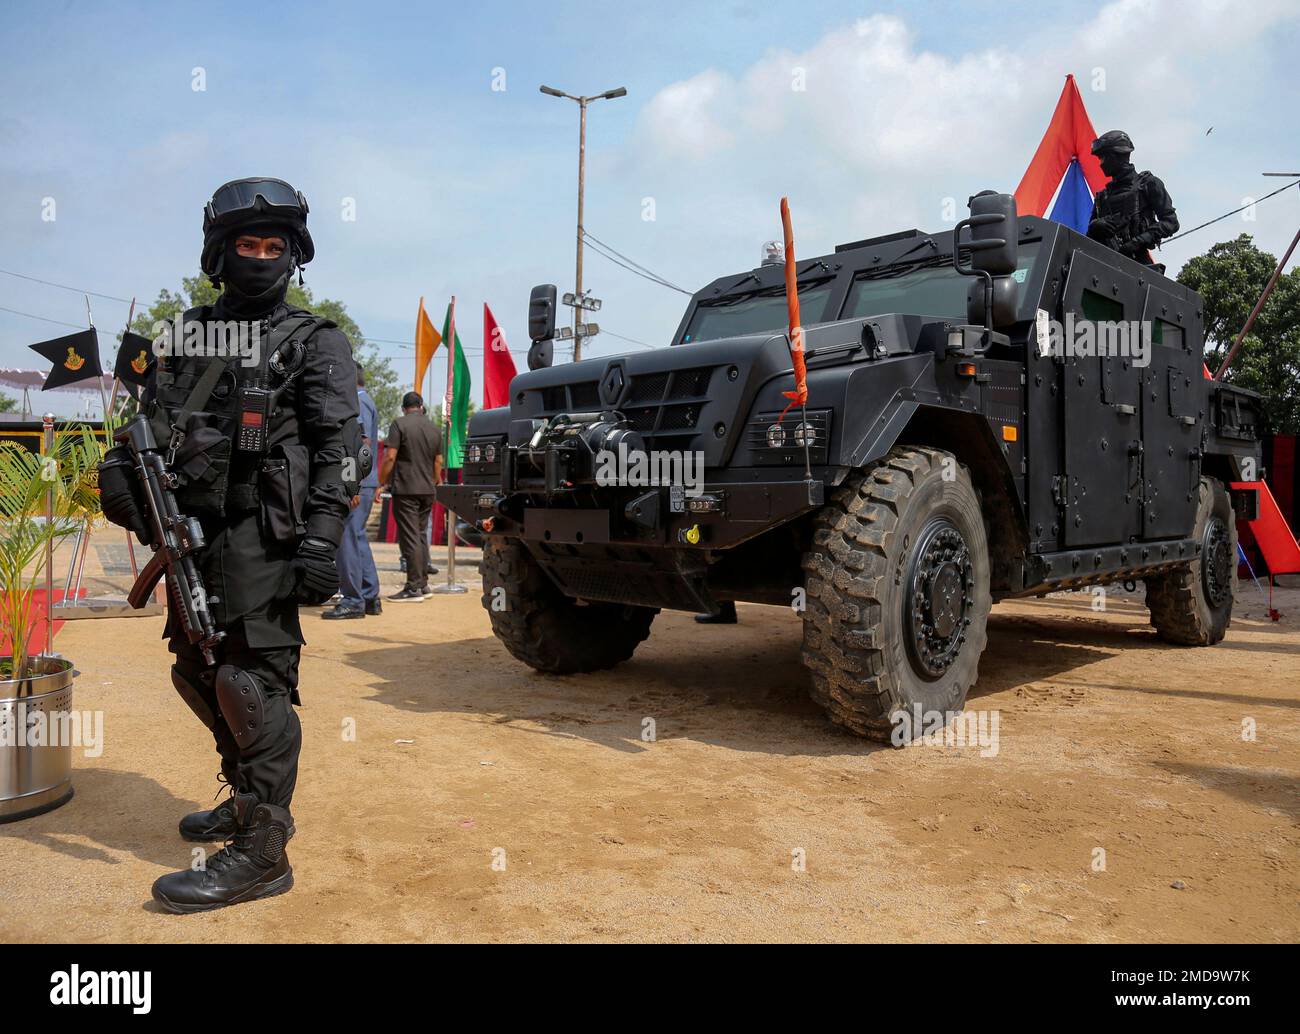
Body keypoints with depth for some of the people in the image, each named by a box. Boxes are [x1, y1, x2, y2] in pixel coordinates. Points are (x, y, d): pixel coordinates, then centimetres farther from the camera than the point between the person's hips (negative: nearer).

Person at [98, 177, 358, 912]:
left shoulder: (315, 343, 1)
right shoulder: (189, 333, 19)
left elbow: (337, 451, -9)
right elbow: (149, 424, 24)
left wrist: (321, 543, -18)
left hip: (260, 538, -7)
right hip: (192, 530, 7)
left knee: (252, 682, -9)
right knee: (198, 673, 16)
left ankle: (261, 853, -2)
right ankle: (248, 798, 34)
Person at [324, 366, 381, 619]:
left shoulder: (359, 403, -10)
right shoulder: (364, 402, 21)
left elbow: (364, 444, -19)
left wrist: (354, 486, -22)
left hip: (357, 484, -10)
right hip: (364, 483, 10)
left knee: (348, 538, -7)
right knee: (358, 538, 13)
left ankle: (353, 601, -3)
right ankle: (370, 598, 18)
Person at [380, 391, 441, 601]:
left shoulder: (400, 424, -6)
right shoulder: (433, 428, 11)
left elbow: (390, 457, -13)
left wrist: (381, 483, -5)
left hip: (405, 489, -6)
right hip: (427, 490, 6)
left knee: (409, 537, -5)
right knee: (421, 535, 14)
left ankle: (414, 588, -5)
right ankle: (423, 584, 18)